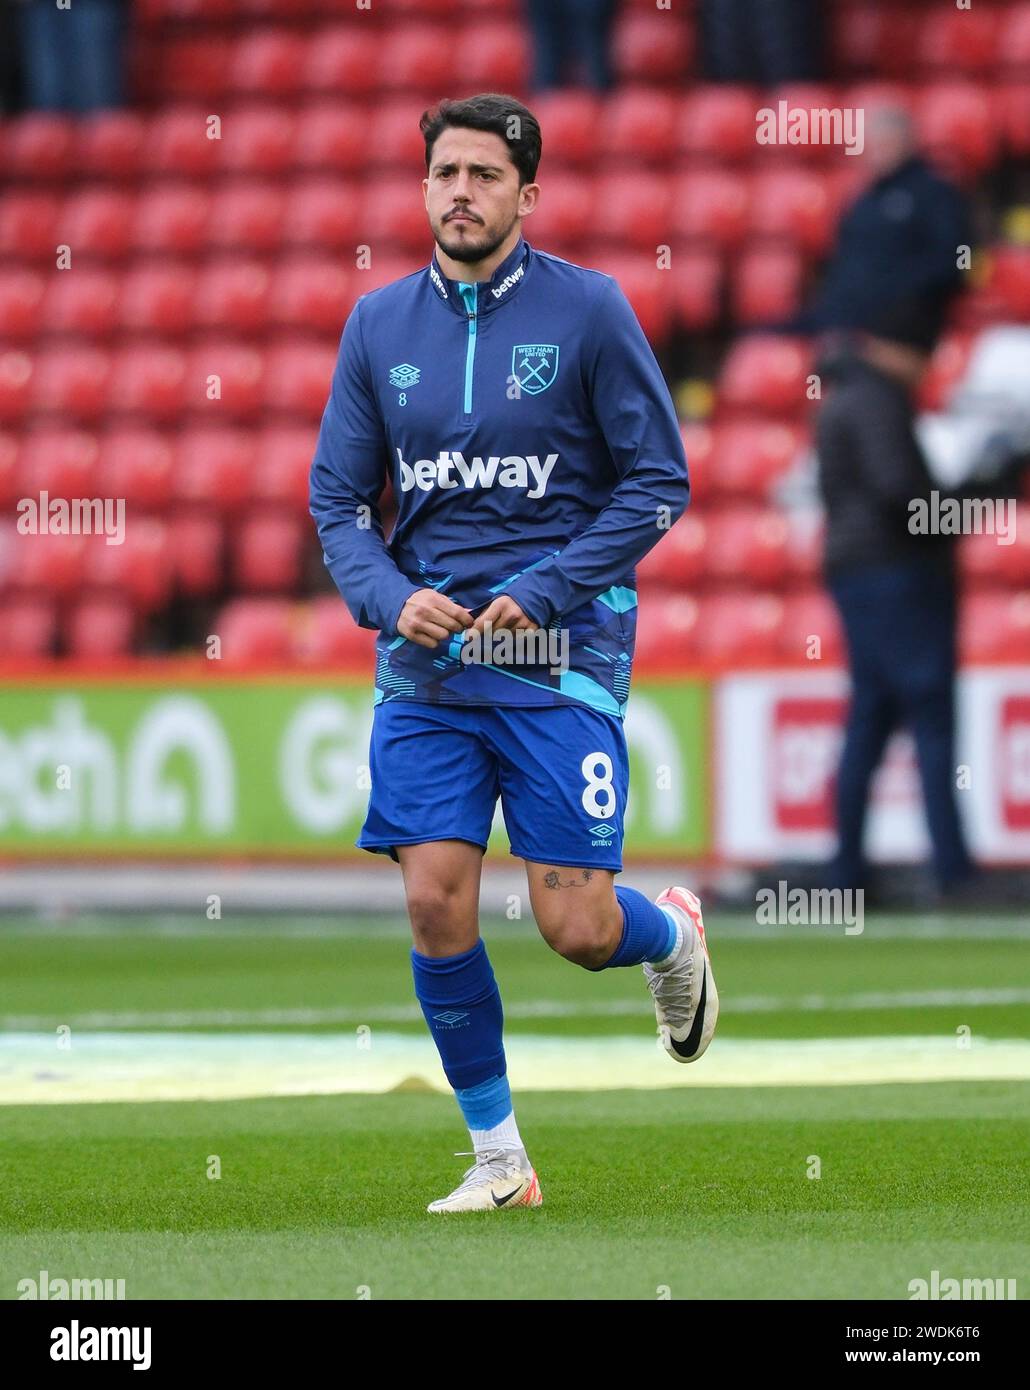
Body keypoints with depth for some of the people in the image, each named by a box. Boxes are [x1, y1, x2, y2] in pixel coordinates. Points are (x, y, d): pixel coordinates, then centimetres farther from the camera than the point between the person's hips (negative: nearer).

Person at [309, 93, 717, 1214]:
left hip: (559, 656, -3)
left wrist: (541, 594, -11)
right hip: (423, 658, 3)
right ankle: (497, 1157, 9)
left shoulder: (588, 309, -4)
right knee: (436, 907, -6)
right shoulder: (379, 324, 6)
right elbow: (337, 498, 10)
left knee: (577, 928, -6)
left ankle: (673, 938, 31)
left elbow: (658, 480, -2)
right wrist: (392, 598, -10)